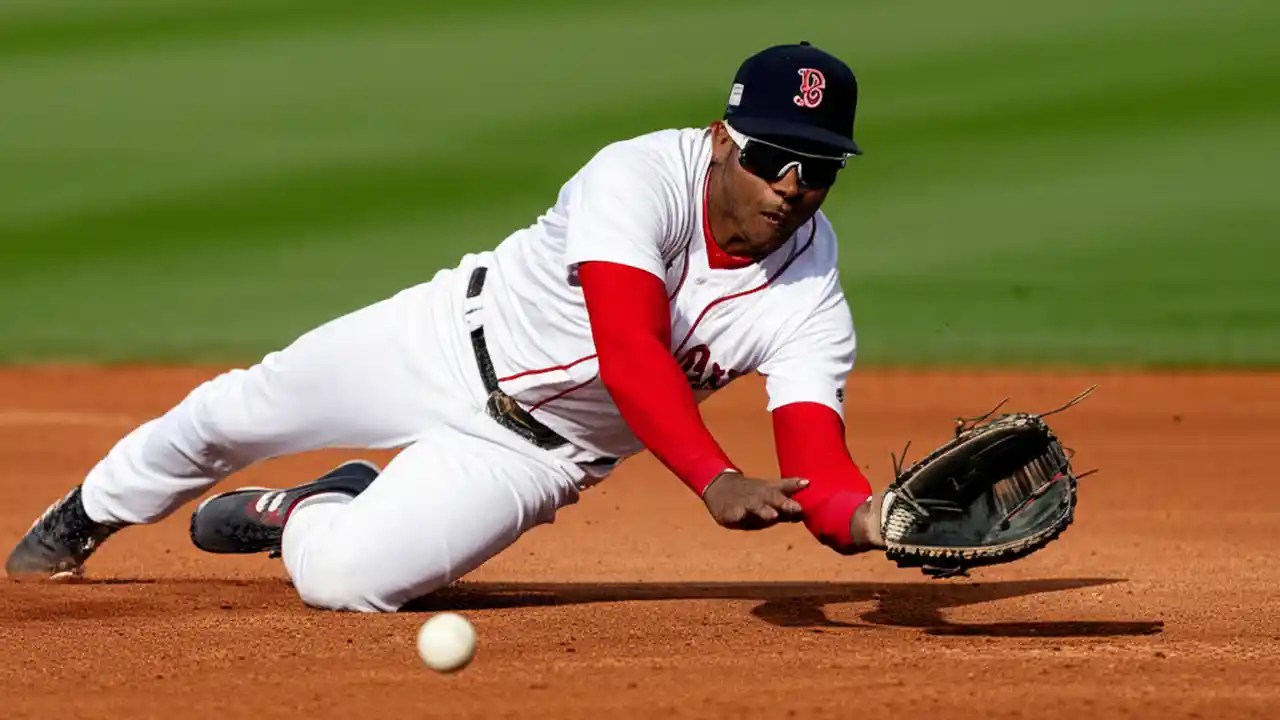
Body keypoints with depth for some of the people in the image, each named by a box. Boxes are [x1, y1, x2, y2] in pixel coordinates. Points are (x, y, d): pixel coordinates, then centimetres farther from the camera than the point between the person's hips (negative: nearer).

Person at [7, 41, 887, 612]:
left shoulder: (811, 299, -24)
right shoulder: (642, 177, -32)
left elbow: (818, 472, -33)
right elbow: (628, 351, -45)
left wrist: (874, 517, -57)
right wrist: (716, 480, -59)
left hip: (542, 452, 1)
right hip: (455, 341, -1)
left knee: (345, 577, -18)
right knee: (238, 411, 18)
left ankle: (292, 516, 21)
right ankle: (89, 514, 52)